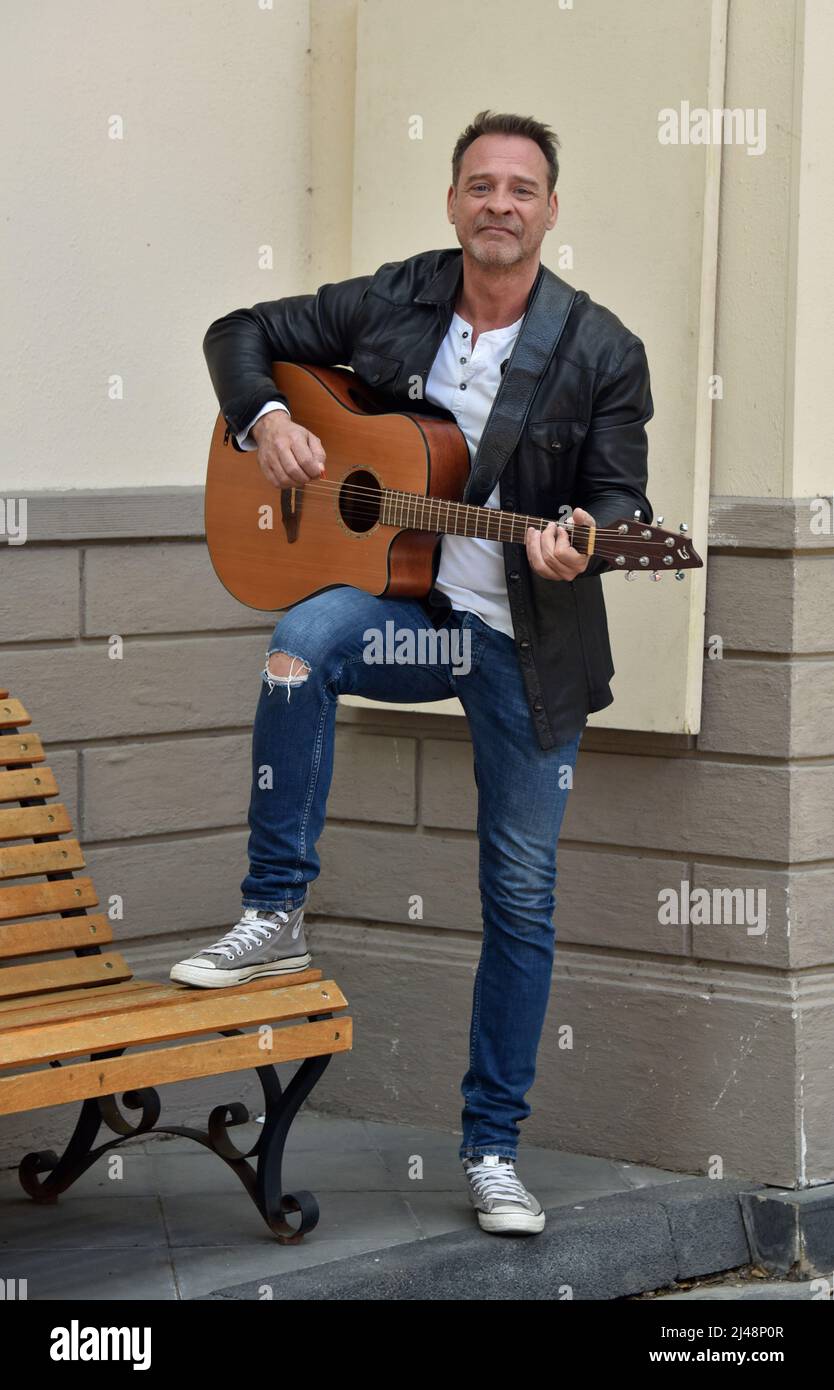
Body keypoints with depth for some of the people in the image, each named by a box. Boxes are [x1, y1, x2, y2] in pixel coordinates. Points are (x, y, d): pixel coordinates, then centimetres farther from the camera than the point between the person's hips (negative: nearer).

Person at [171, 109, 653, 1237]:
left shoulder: (603, 352, -6)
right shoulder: (393, 302, -1)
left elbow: (620, 498, -7)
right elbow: (244, 333, 8)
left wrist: (576, 543, -30)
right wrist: (267, 417, -13)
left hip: (529, 645, -1)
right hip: (405, 605, 1)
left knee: (523, 900, 4)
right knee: (299, 644, -34)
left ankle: (492, 1145, 17)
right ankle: (276, 918, -23)